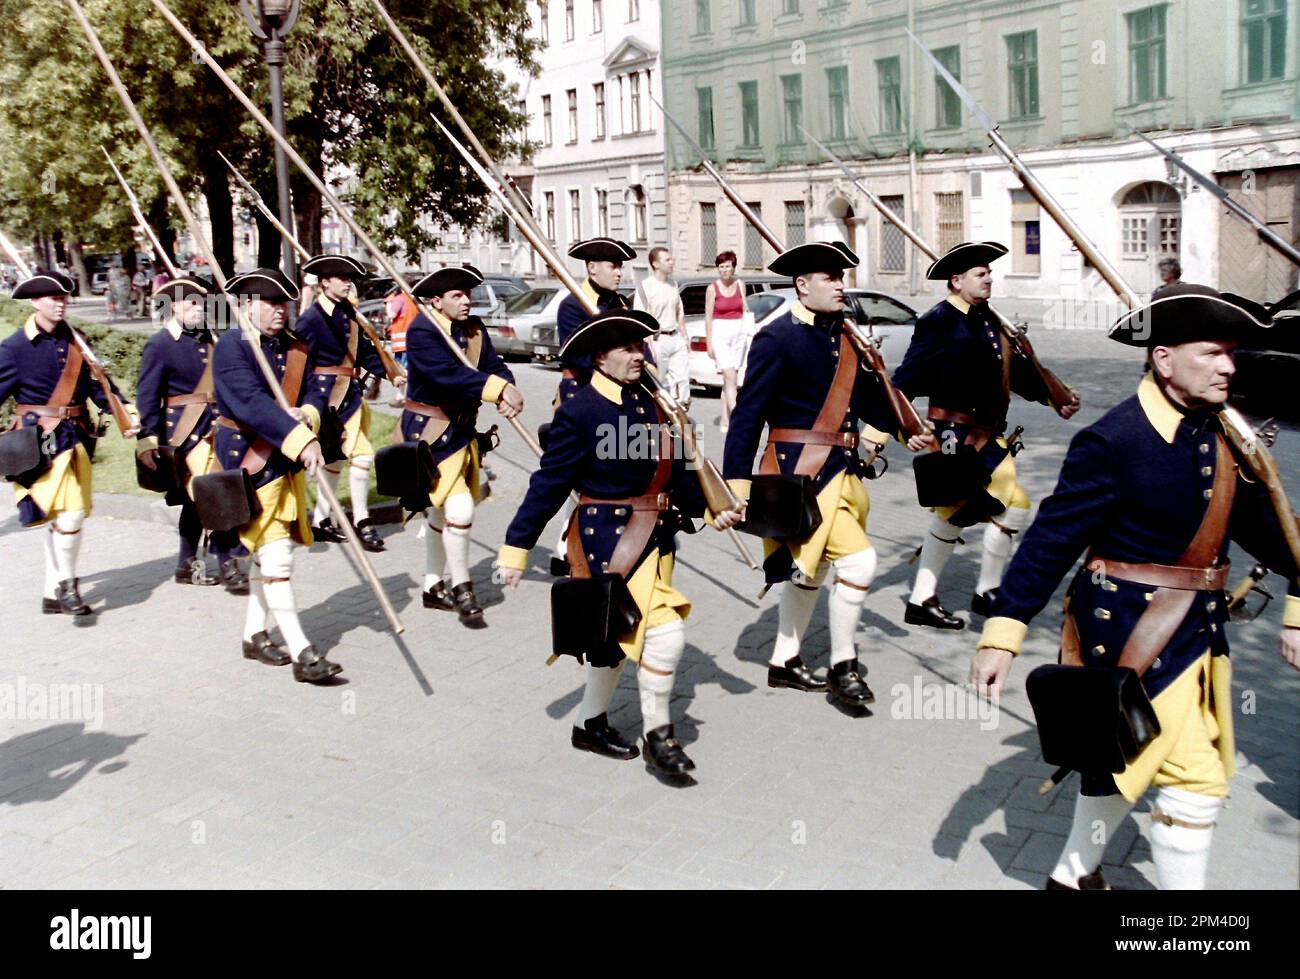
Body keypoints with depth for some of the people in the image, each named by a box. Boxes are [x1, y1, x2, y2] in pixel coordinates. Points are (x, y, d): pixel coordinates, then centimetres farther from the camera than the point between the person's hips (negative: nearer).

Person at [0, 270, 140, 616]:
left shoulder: (75, 342, 8)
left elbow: (98, 382, 9)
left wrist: (124, 409, -6)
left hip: (75, 437, 6)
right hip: (41, 441, -6)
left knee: (60, 516, 13)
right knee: (70, 512, -16)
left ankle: (53, 594, 24)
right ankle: (66, 583, 4)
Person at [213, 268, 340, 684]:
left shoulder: (296, 347, 10)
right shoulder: (231, 346, -12)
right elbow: (252, 404, -25)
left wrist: (307, 415, -20)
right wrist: (301, 440, -35)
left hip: (288, 463, 7)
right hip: (248, 462, -7)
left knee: (267, 553, 16)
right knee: (276, 557, -9)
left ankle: (255, 635, 30)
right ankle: (302, 654, -9)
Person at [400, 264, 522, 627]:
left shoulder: (475, 329, 7)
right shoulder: (422, 331, -16)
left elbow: (494, 365, -3)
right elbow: (449, 373, -29)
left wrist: (508, 392, -25)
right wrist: (498, 391, -35)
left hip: (462, 429, 8)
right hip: (428, 432, -8)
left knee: (440, 511, 17)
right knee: (459, 508, -16)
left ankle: (434, 587, 30)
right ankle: (462, 590, -3)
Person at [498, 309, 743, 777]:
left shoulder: (647, 401, 7)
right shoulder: (579, 411, -14)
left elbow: (672, 469, 12)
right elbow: (549, 483, -13)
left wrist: (711, 507, 3)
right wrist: (516, 546, -12)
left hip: (653, 537, 8)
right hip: (608, 541, -8)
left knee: (619, 634, 17)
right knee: (665, 631, -12)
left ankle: (591, 724, 34)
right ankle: (658, 734, 5)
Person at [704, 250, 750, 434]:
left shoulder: (740, 284, 8)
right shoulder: (712, 288, -4)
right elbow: (708, 317, -3)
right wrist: (709, 343, -6)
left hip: (739, 333, 4)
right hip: (720, 333, -4)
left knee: (729, 379, 8)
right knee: (730, 378, -13)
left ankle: (725, 421, 14)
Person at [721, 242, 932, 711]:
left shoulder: (843, 333, 8)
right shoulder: (776, 338, -14)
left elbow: (868, 392, 18)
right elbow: (748, 415, -16)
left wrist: (904, 430, 4)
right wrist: (736, 484, -19)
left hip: (843, 468, 9)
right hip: (799, 473, -9)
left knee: (811, 569, 18)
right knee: (858, 559, -16)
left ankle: (785, 662, 34)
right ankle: (843, 666, 2)